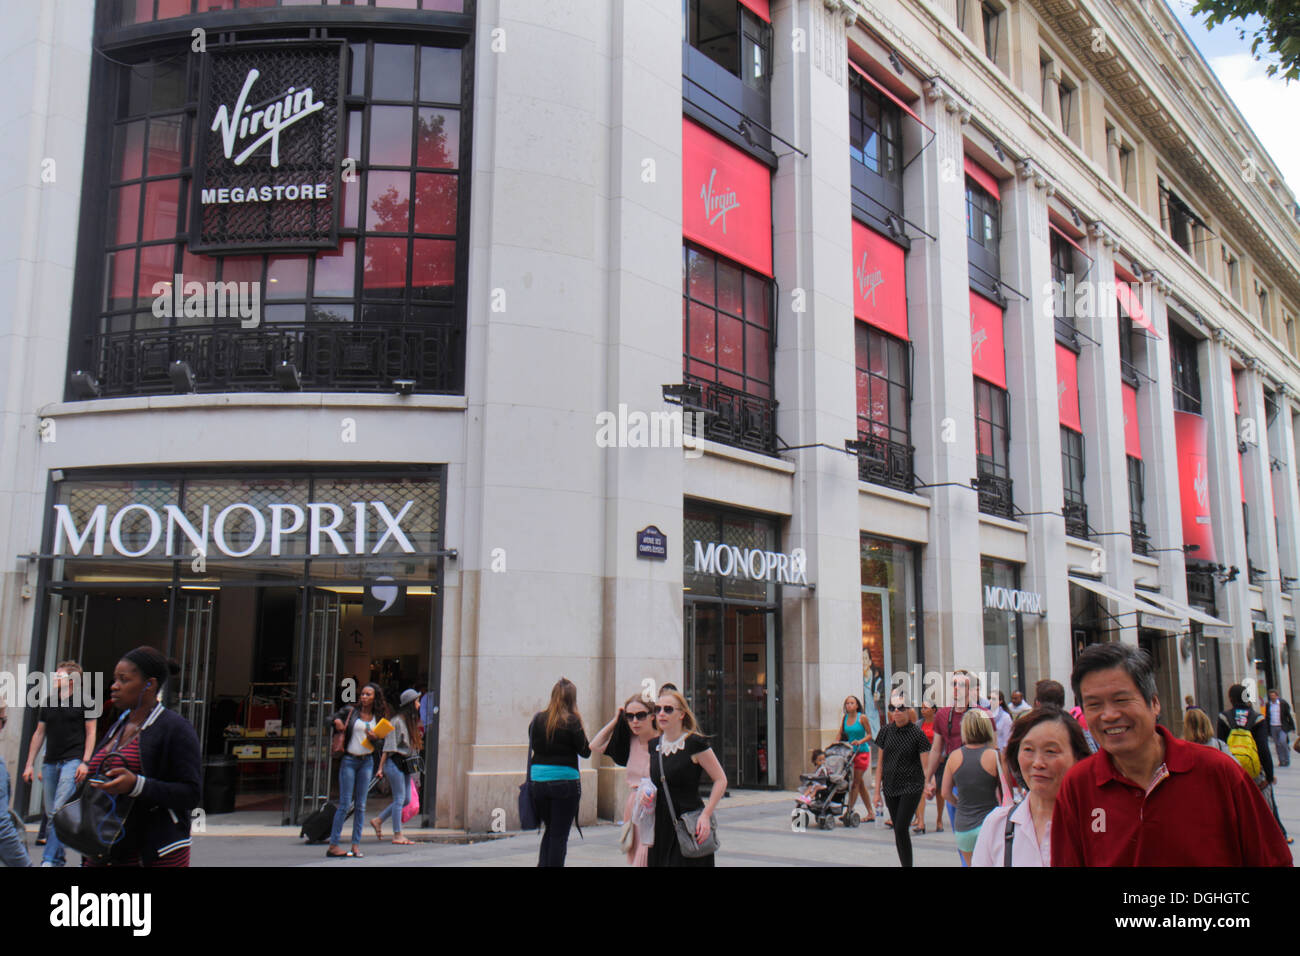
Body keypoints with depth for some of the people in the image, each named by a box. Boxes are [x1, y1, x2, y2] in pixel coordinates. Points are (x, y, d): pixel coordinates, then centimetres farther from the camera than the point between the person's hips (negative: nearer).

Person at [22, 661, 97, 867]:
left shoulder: (83, 701, 0)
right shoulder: (49, 703, 15)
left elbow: (91, 732, -1)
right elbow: (39, 734, 17)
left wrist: (85, 762, -9)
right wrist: (30, 764, 11)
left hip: (72, 761, -6)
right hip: (50, 763, 6)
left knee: (60, 810, -15)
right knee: (50, 813, 8)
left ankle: (49, 858, -16)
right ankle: (59, 857, 20)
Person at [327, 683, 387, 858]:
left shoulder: (378, 718, 9)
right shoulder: (350, 712, 2)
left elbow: (380, 741, 6)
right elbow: (332, 719, 11)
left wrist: (374, 737, -15)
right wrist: (337, 722, -10)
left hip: (366, 762, 3)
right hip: (349, 760, -3)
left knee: (360, 805, 4)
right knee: (345, 804, -7)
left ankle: (356, 845, 8)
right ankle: (333, 845, -4)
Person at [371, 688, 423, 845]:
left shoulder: (411, 721, 14)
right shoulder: (397, 721, -12)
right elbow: (388, 746, -14)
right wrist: (381, 767, -15)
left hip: (405, 765, 9)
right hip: (395, 763, -9)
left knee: (406, 799, 10)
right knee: (399, 799, -5)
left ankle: (378, 820, 23)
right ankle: (397, 835, 2)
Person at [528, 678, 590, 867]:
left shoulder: (537, 719, 4)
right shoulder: (572, 721, -9)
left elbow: (533, 746, 13)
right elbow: (585, 752, -4)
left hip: (537, 780, 4)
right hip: (564, 781, -4)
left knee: (550, 830, 20)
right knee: (560, 835, 5)